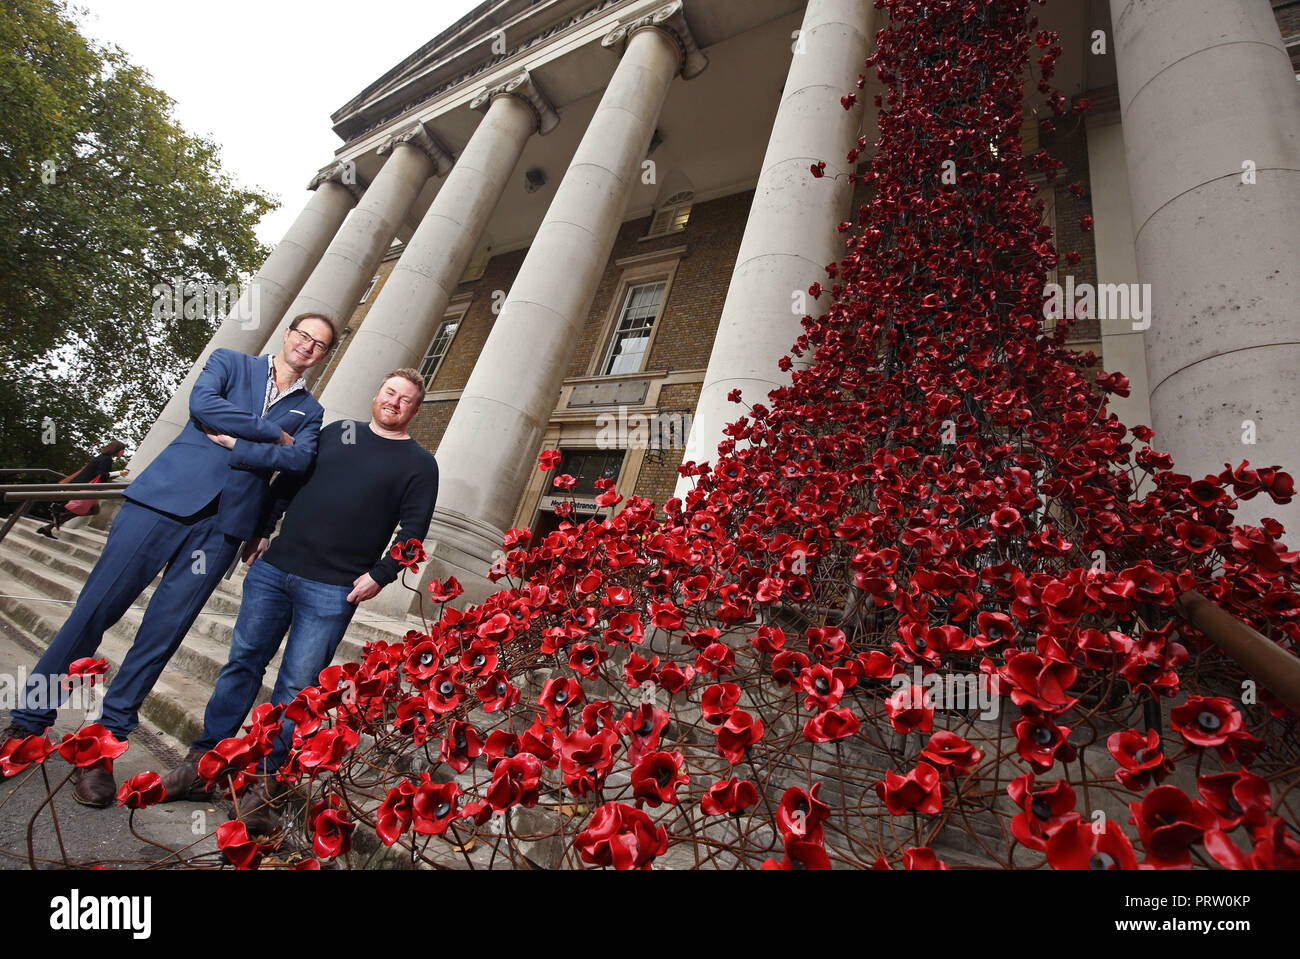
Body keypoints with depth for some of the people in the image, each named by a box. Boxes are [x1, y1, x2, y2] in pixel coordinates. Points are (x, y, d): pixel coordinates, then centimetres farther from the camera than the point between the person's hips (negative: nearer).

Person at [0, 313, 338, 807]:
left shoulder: (309, 410, 15)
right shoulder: (229, 361, 13)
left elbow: (299, 460, -2)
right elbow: (202, 404, -6)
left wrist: (236, 443, -10)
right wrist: (272, 433, -5)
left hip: (226, 524, 1)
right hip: (167, 496, -1)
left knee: (163, 633, 2)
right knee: (95, 609, 2)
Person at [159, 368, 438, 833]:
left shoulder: (419, 463, 2)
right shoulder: (337, 430, 13)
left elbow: (412, 530, -4)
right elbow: (287, 482, 17)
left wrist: (380, 575, -11)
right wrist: (262, 531, 10)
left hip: (332, 591, -4)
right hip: (274, 568, 4)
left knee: (297, 686, 1)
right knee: (243, 662, 10)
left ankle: (262, 782, 15)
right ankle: (202, 765, 24)